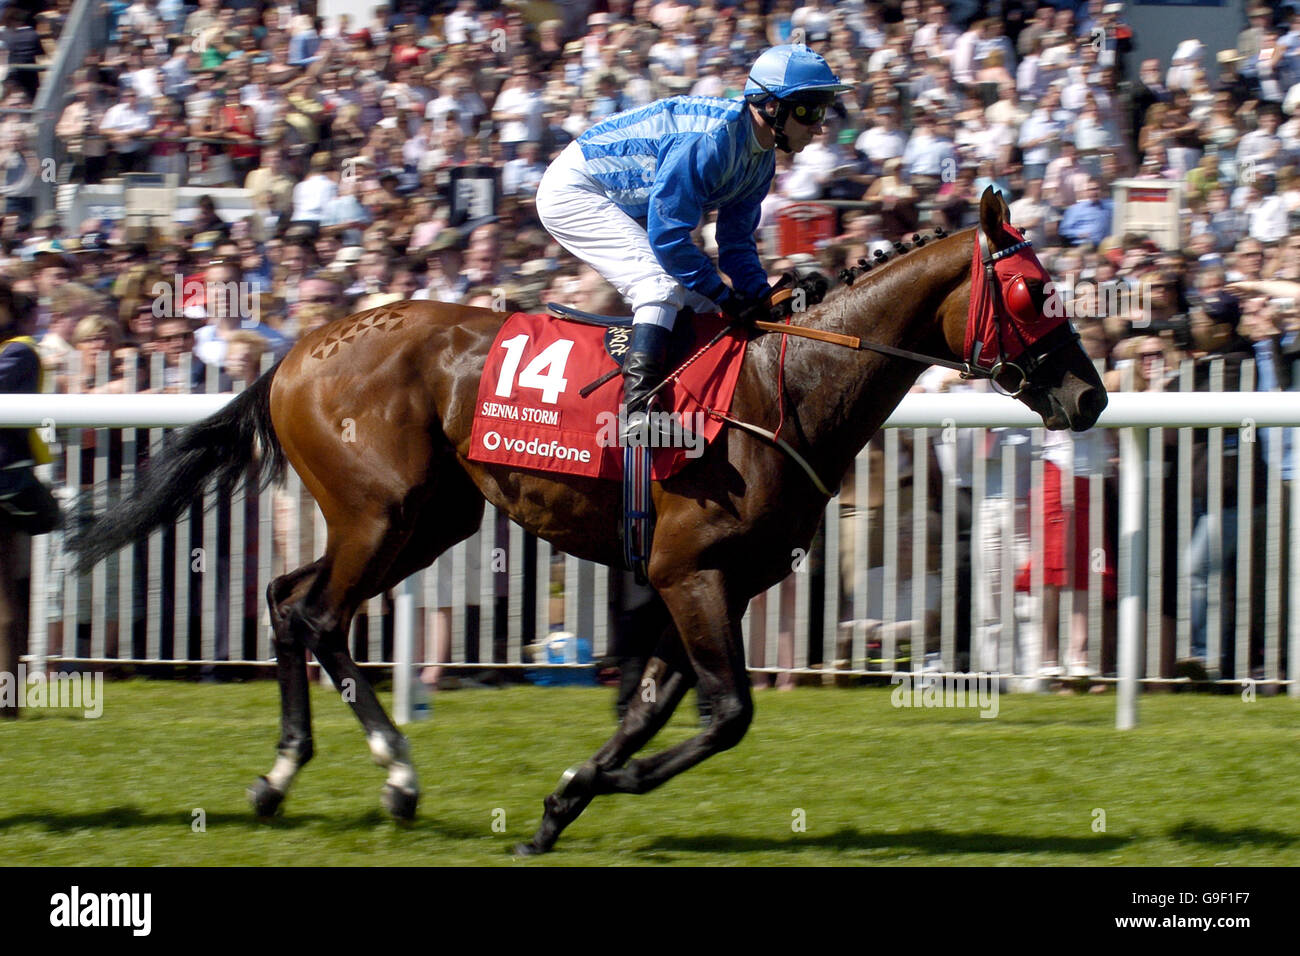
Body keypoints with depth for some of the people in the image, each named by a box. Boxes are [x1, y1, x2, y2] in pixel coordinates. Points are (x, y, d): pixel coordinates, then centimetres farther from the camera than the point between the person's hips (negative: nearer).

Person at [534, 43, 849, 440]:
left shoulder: (761, 161, -1)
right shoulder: (709, 139, -32)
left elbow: (736, 243, 8)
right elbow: (667, 236, -31)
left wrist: (763, 298, -8)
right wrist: (727, 298, -24)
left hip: (624, 207, 10)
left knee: (698, 300, 5)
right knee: (663, 285, -26)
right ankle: (638, 408, -35)